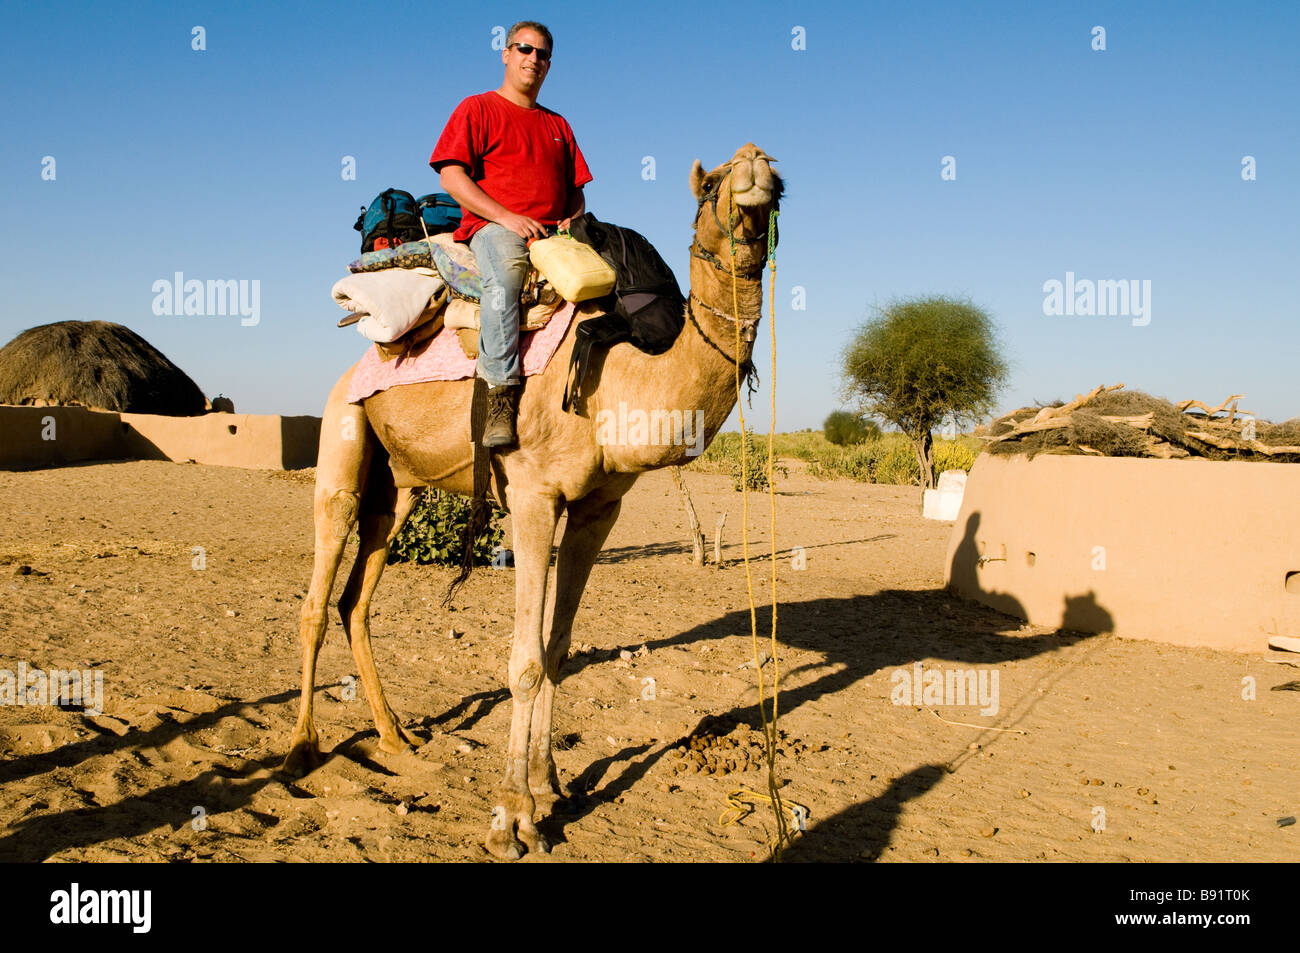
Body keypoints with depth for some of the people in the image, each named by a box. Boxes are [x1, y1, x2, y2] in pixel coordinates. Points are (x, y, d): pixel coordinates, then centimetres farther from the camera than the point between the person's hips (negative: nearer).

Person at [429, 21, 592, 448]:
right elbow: (451, 175, -2)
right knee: (503, 275, -40)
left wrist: (573, 219, 0)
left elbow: (576, 190, 25)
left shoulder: (557, 125, 28)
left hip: (554, 233, 5)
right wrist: (506, 218, -14)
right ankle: (500, 398, -44)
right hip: (493, 226, -5)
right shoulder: (477, 110, 11)